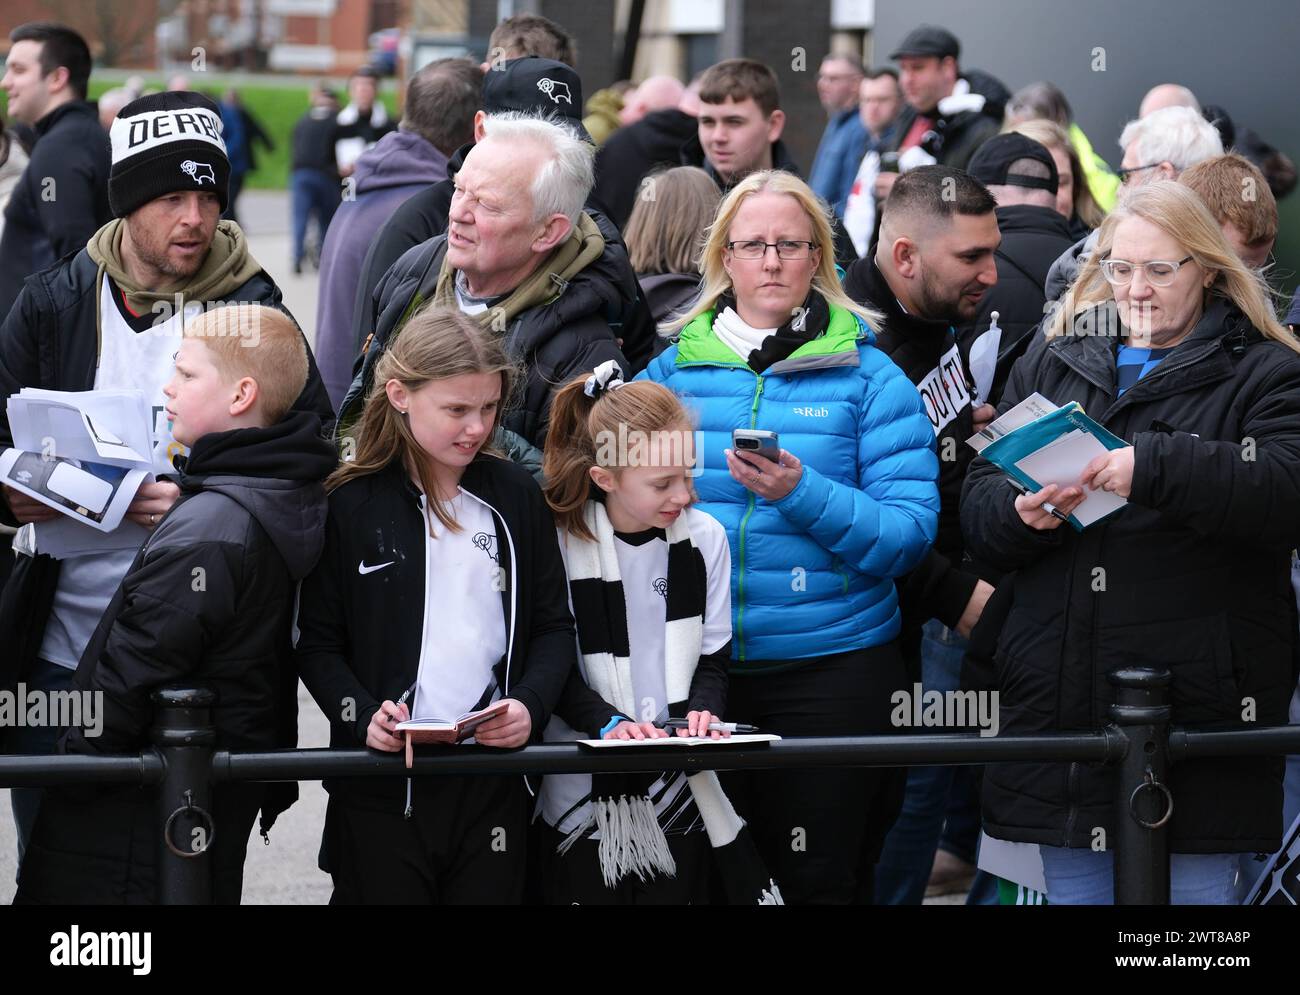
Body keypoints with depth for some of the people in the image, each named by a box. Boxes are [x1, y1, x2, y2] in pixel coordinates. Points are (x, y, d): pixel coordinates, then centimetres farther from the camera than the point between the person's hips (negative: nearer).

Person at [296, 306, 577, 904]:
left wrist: (530, 704, -7)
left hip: (494, 783, 3)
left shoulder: (516, 497, 8)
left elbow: (553, 625, 11)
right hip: (382, 787, -2)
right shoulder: (350, 506, -2)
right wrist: (363, 716, -17)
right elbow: (317, 643, 0)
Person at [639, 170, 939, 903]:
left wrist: (805, 495, -21)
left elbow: (910, 533, -9)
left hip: (832, 669, -2)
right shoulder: (674, 370, 7)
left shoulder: (868, 377, -1)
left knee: (818, 882, 4)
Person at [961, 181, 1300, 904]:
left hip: (1198, 703, -4)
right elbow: (977, 507, 11)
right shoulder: (1049, 364, 16)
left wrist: (1155, 468, -28)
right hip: (1061, 701, 4)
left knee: (1195, 889, 0)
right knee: (1074, 886, 10)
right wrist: (1022, 514, -12)